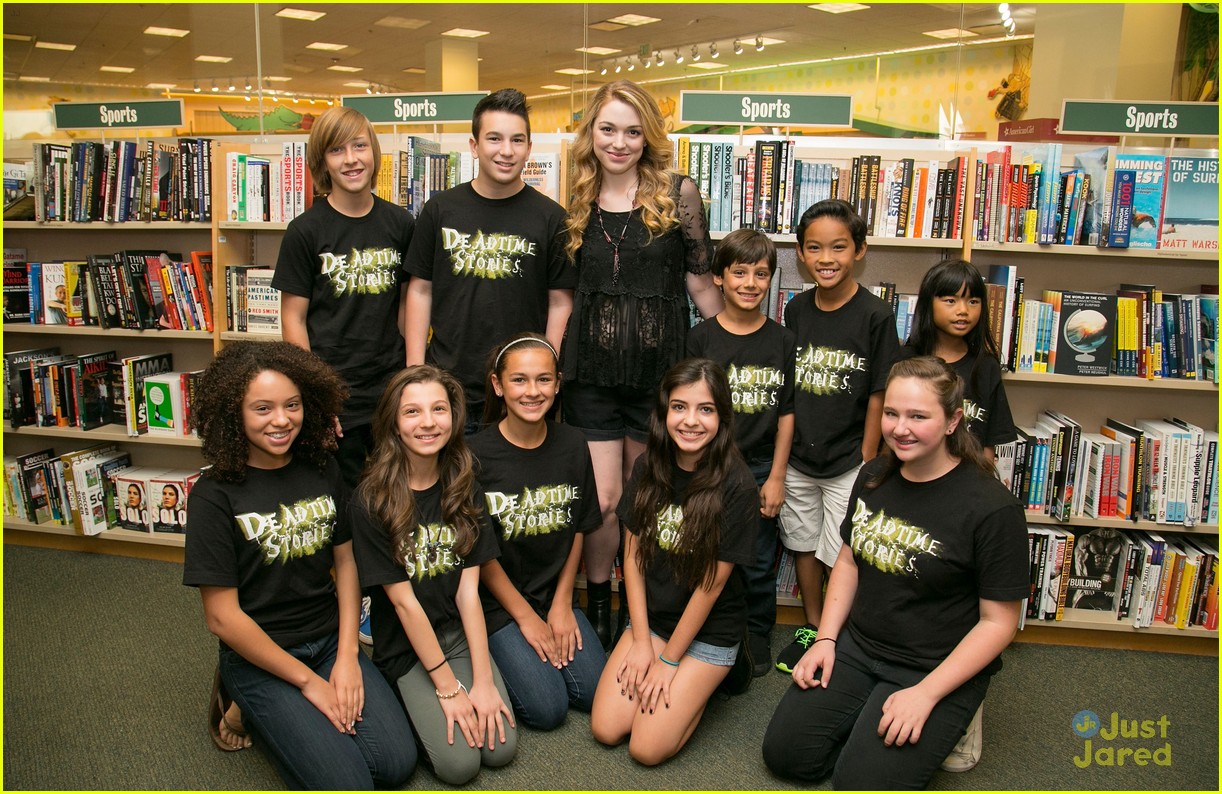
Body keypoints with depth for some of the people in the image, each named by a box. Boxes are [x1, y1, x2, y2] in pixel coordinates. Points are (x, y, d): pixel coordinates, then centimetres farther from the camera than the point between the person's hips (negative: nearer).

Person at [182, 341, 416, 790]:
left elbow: (345, 561, 6)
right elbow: (222, 617, -13)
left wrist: (347, 656, -5)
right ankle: (247, 707, 9)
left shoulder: (322, 471, -1)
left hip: (330, 640, 5)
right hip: (259, 655, -4)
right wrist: (307, 681, -13)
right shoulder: (215, 496, -14)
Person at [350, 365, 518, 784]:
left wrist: (483, 680, -12)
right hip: (404, 646, -3)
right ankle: (413, 701, 12)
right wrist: (448, 687, -14)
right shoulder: (371, 499, -15)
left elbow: (468, 590, -6)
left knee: (501, 748, -11)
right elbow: (403, 601, -15)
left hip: (461, 633, 4)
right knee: (458, 762, -16)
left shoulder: (464, 489, -2)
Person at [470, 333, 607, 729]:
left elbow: (577, 530, 5)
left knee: (597, 694, -9)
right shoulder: (477, 454, -15)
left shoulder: (572, 446, -2)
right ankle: (498, 657, 12)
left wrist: (562, 604, -1)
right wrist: (525, 616, -8)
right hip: (498, 601, -4)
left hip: (555, 594, 4)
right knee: (547, 708, -14)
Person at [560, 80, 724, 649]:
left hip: (658, 368, -1)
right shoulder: (577, 204, 5)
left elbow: (700, 282, 1)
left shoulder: (677, 194, -3)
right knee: (602, 500, 1)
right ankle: (597, 613, 23)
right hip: (592, 372, 1)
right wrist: (556, 362, 13)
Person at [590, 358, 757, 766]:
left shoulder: (736, 487, -21)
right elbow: (633, 555, 0)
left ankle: (710, 678, 14)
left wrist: (668, 661, -10)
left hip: (710, 629, -4)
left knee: (646, 748, -10)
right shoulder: (648, 468, -5)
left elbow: (710, 584, -16)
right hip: (651, 616, 5)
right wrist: (641, 641, -5)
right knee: (606, 729, -5)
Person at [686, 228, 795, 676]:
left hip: (761, 468, 1)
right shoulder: (701, 338, -3)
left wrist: (776, 477, -1)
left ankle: (757, 638, 31)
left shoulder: (782, 341, 1)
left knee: (759, 563, 11)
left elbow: (786, 413, 2)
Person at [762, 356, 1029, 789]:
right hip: (856, 648, 6)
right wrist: (825, 639, 1)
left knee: (861, 781, -16)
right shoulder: (874, 476, 2)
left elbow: (998, 621, -14)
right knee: (783, 752, -5)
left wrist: (926, 693, -19)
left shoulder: (993, 509, -18)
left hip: (936, 669, -5)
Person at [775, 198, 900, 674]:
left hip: (847, 461, -4)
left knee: (840, 556, 5)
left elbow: (877, 397, -10)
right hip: (798, 456, 5)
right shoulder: (796, 311, 0)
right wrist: (781, 454, 7)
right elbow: (787, 386, 7)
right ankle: (810, 628, 36)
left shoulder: (875, 316, -13)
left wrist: (867, 464, -9)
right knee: (803, 544, 17)